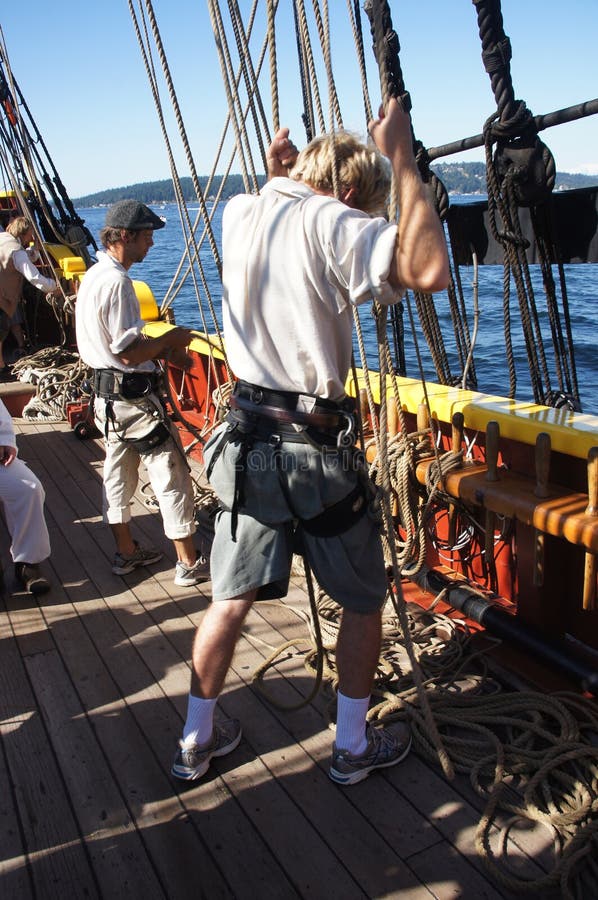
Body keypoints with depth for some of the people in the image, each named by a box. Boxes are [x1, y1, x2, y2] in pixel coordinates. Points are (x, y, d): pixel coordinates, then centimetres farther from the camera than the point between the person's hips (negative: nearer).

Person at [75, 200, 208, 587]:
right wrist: (169, 340, -9)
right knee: (172, 474, 0)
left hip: (107, 391, 10)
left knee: (119, 473, 18)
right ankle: (189, 563, 8)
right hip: (133, 395, -10)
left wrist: (165, 351, 9)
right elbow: (129, 352, -25)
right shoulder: (116, 281, -21)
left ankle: (127, 552, 31)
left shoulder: (93, 275, 11)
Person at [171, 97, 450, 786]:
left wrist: (275, 172, 24)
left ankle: (197, 741, 34)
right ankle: (353, 747, 30)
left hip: (245, 440, 7)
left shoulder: (239, 213, 8)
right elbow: (429, 270, -28)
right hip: (314, 448, -6)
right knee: (364, 600, 15)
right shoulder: (332, 222, -13)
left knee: (230, 599, 18)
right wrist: (400, 159, -18)